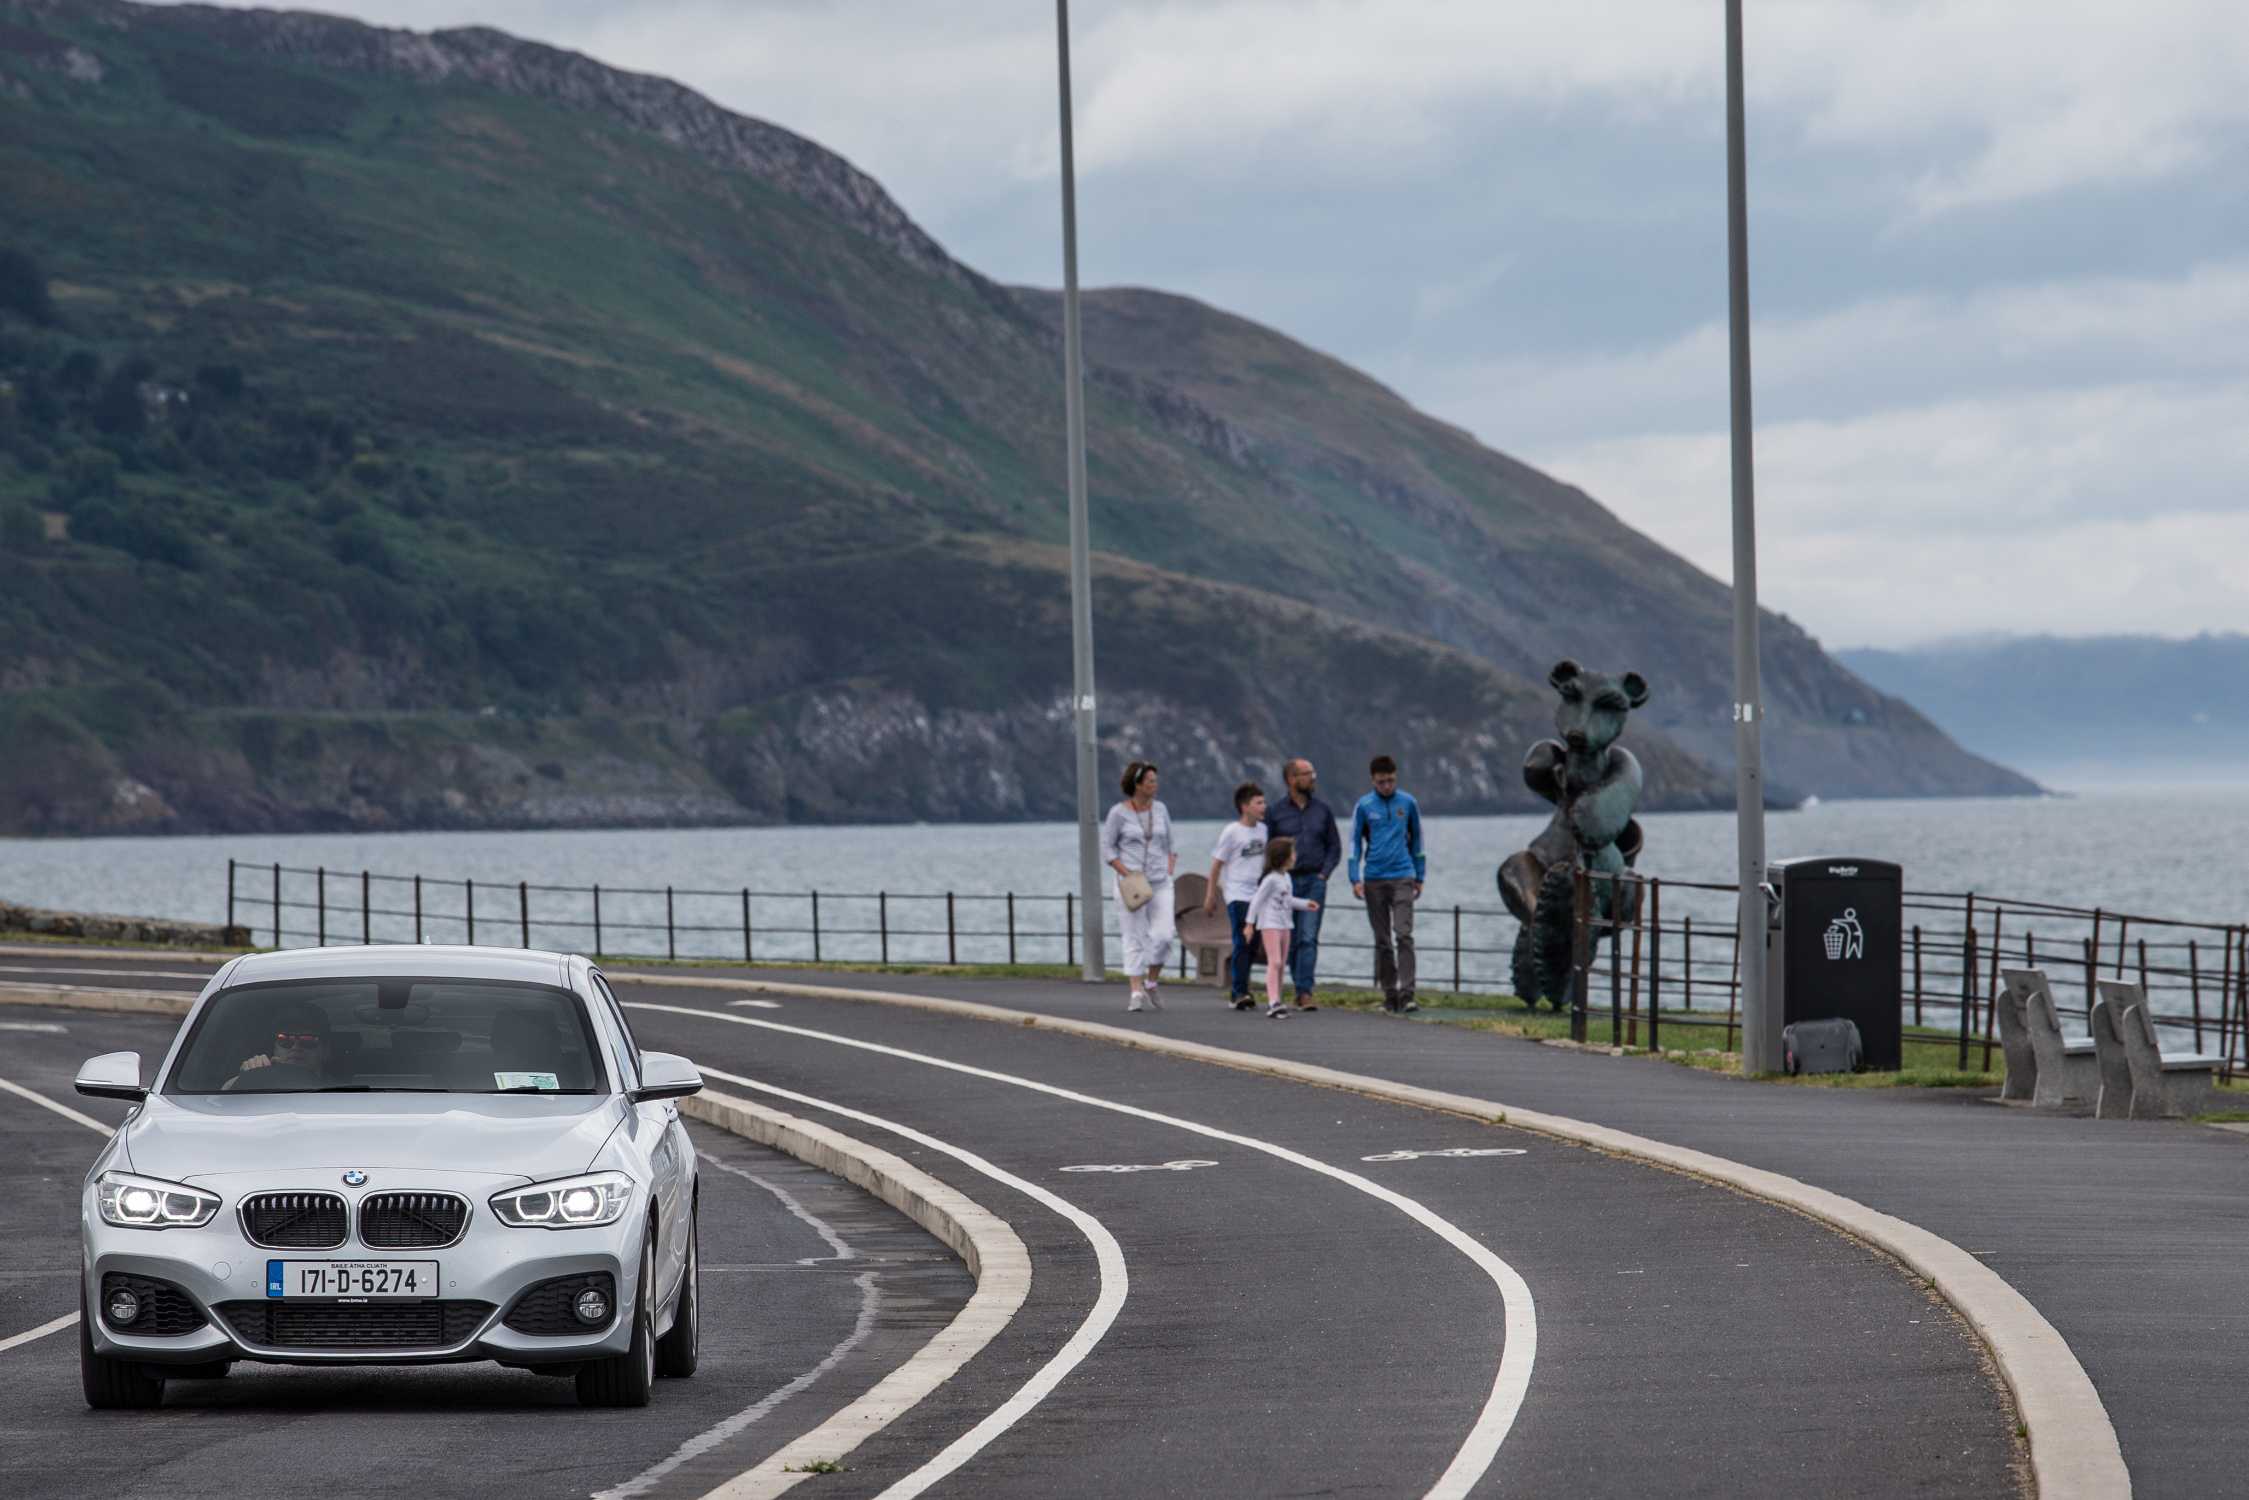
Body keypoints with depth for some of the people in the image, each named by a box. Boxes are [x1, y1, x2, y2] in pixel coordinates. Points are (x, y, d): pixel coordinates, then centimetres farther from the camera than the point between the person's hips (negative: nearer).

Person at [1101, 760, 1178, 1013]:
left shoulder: (1160, 809, 7)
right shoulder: (1119, 813, -5)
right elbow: (1107, 848, -3)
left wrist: (1170, 871, 5)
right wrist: (1126, 873, -13)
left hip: (1160, 884, 3)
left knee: (1163, 936, -8)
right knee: (1134, 939, -4)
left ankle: (1151, 983, 13)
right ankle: (1137, 993, -1)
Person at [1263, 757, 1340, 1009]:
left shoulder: (1323, 811, 8)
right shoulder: (1276, 812, 2)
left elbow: (1334, 847, 12)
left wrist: (1324, 874, -1)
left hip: (1314, 882, 0)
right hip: (1286, 882, 0)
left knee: (1308, 938, -12)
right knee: (1290, 940, 6)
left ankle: (1305, 992, -16)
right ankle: (1301, 986, 19)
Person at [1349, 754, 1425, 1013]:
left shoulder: (1408, 803, 5)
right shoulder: (1364, 806, 3)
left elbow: (1416, 840, 14)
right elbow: (1355, 843, 5)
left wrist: (1420, 877, 14)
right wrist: (1355, 879, -2)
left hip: (1402, 878, -1)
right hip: (1374, 881, 1)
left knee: (1404, 935, -12)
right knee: (1382, 941, 6)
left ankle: (1406, 994, -16)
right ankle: (1389, 994, 12)